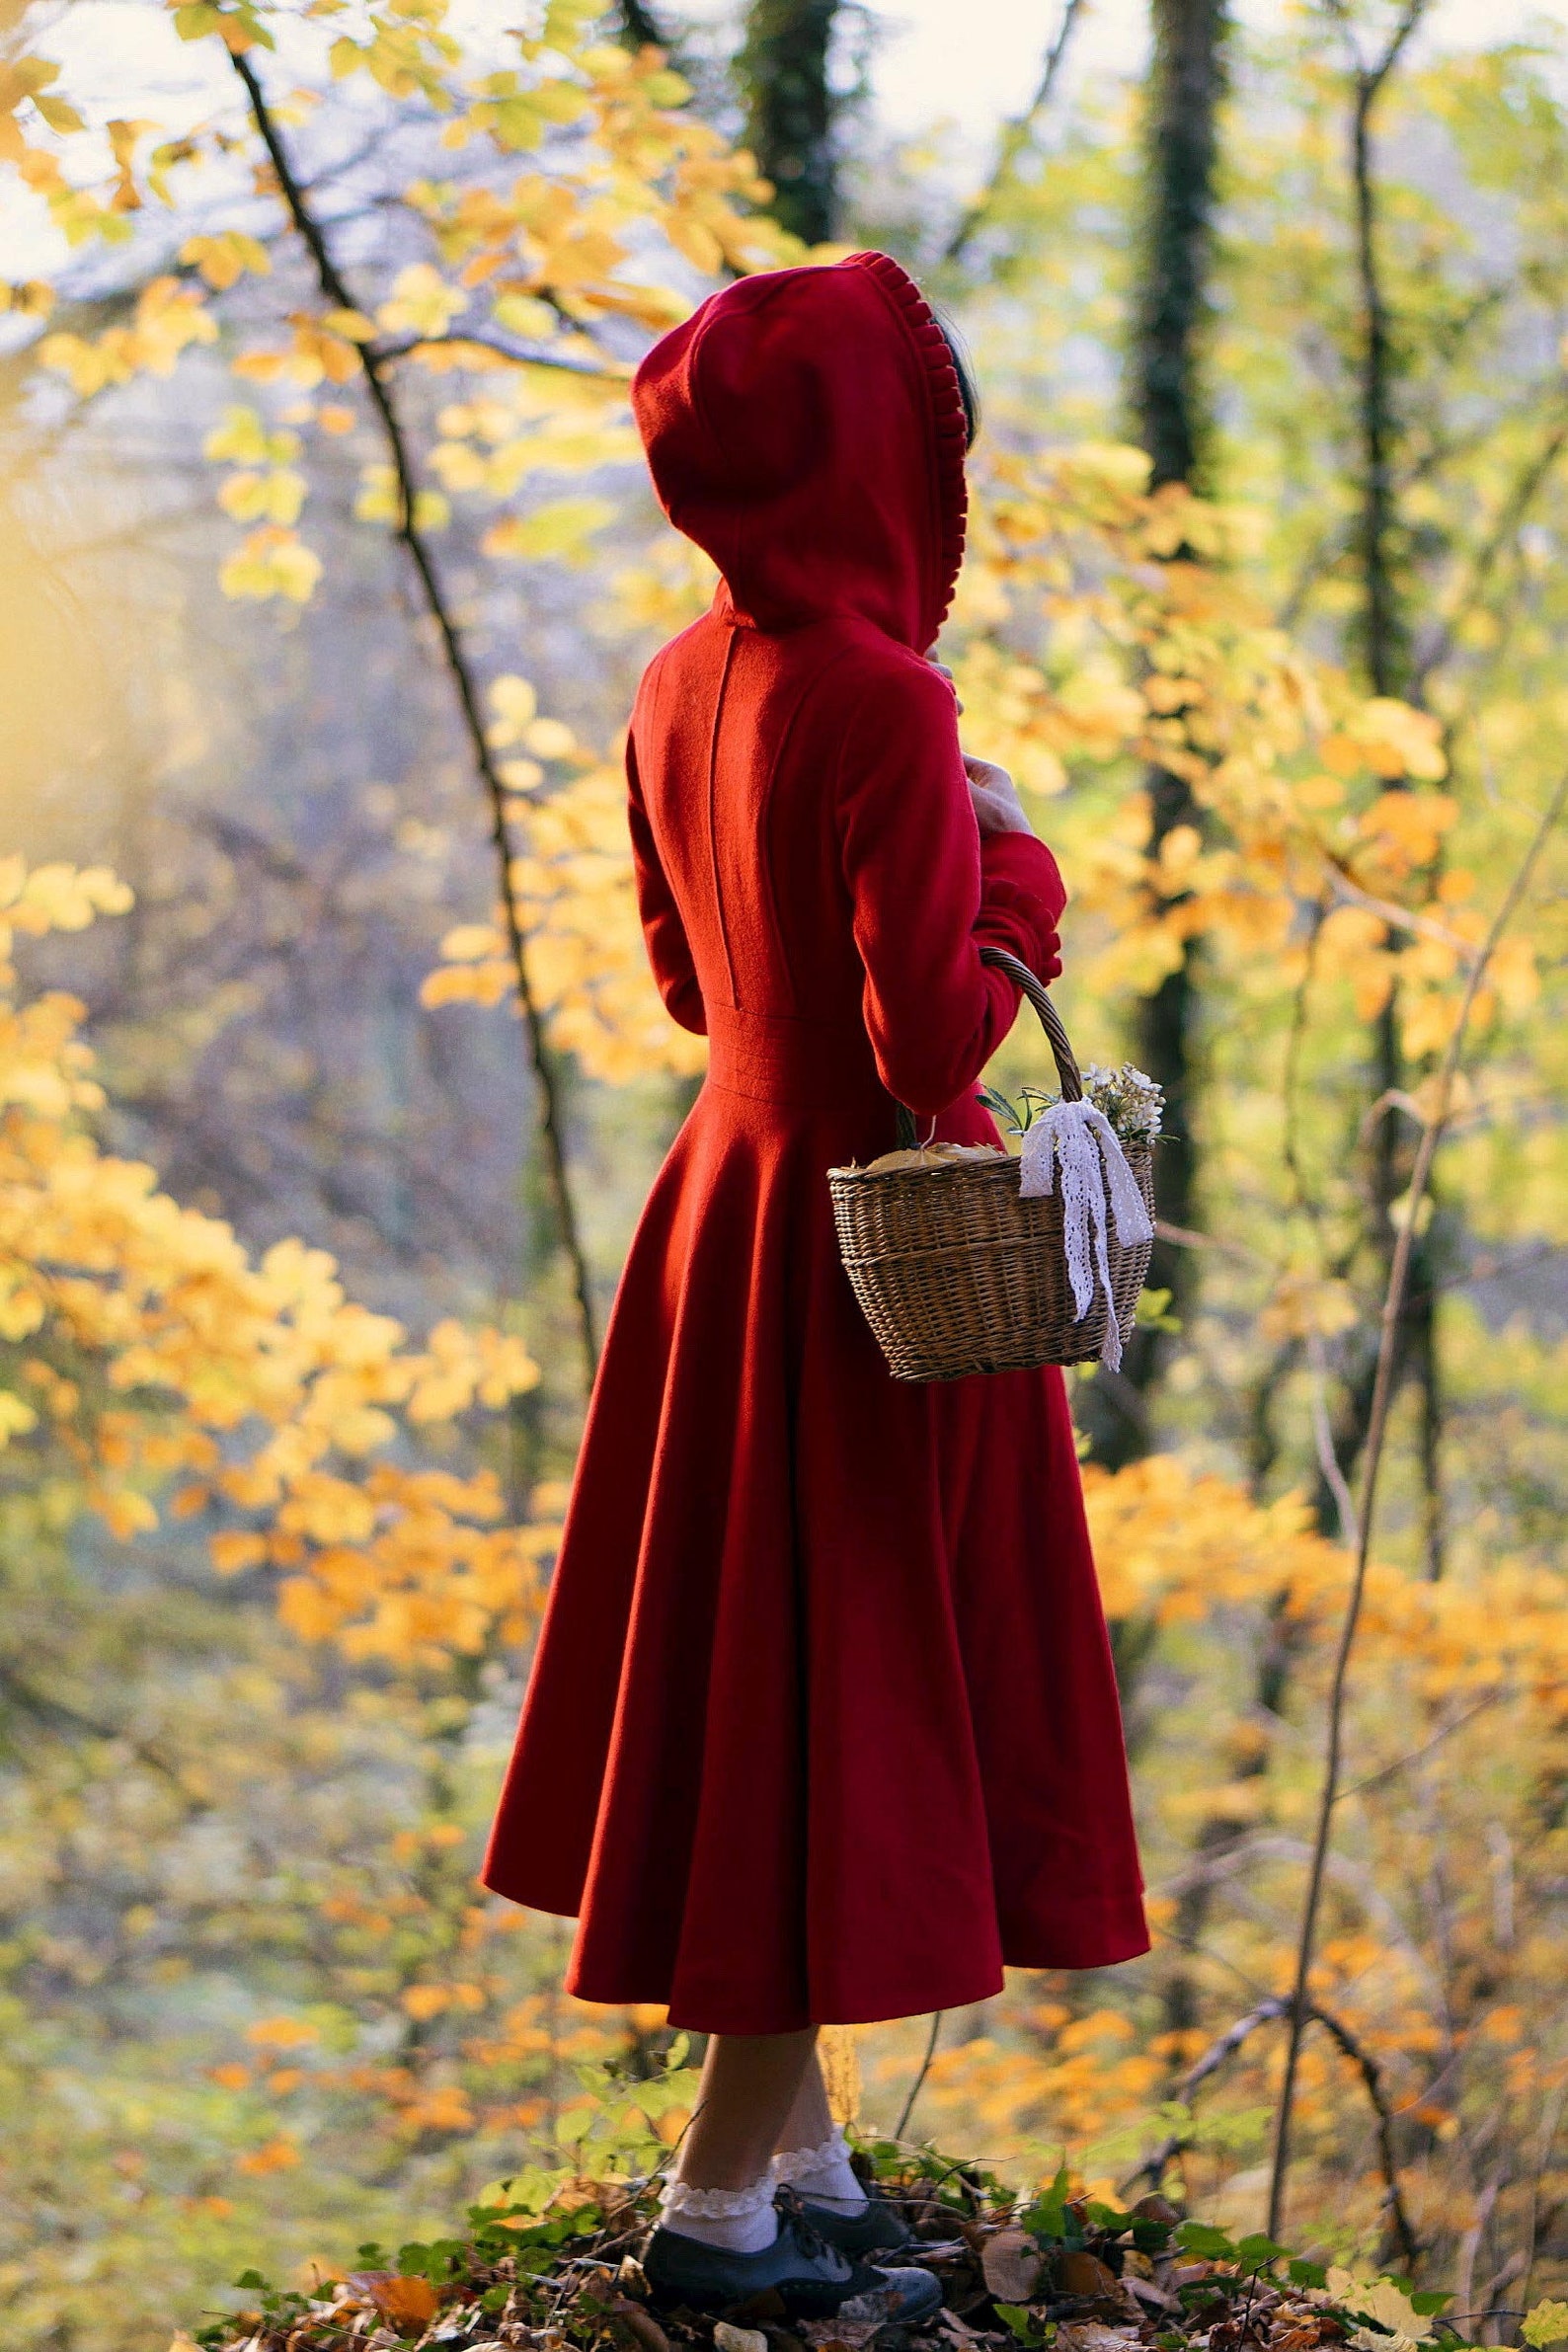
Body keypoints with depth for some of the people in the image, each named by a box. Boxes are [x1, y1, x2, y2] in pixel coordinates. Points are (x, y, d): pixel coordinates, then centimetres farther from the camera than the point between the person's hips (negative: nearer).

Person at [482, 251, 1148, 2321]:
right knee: (858, 1703, 2)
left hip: (730, 1200, 8)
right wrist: (1011, 865, -6)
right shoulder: (882, 709, -22)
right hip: (871, 1243, -8)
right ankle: (724, 2205, 9)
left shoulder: (685, 689, 4)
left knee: (762, 1692, 15)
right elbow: (931, 1042, -23)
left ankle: (799, 2160, 26)